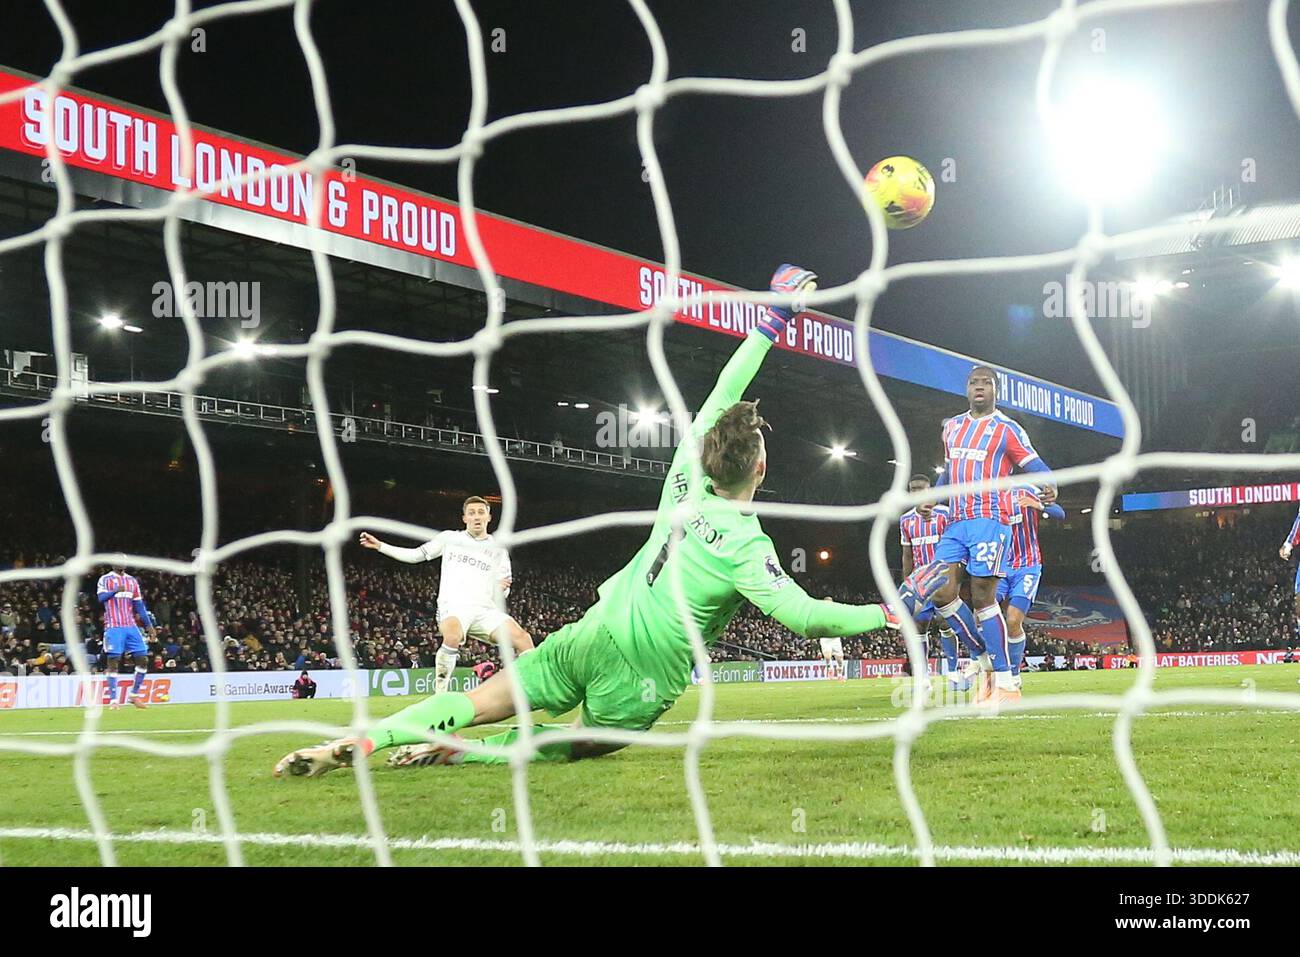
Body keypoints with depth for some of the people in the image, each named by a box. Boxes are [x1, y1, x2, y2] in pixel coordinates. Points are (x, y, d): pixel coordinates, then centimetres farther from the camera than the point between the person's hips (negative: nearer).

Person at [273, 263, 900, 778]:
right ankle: (453, 754, -11)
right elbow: (803, 618, -18)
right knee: (574, 746, 14)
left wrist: (774, 321, 14)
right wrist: (890, 614, -8)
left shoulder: (687, 481, -1)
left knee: (482, 703, 4)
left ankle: (360, 741, -13)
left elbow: (720, 398, 8)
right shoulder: (746, 549, -16)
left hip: (593, 636, 4)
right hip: (642, 680, -4)